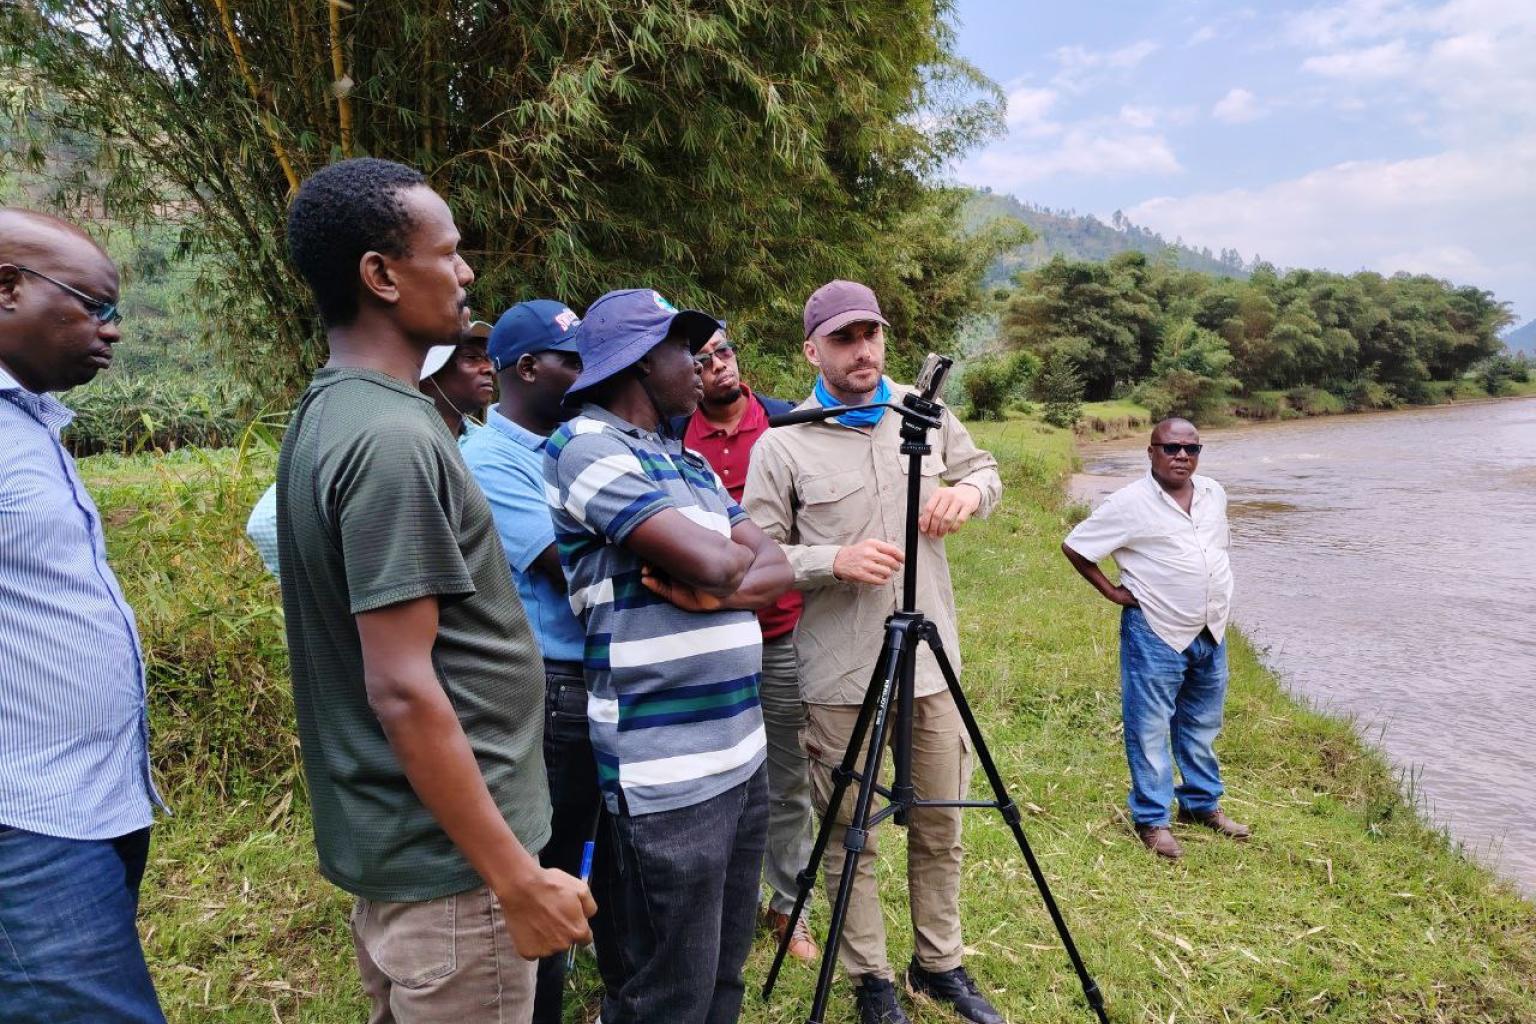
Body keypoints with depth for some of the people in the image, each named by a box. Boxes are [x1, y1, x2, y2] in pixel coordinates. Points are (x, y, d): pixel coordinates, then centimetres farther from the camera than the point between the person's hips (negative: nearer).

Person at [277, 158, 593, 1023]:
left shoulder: (326, 414, 6)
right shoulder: (393, 438, -23)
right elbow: (403, 691, -25)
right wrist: (517, 878, -20)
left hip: (391, 837, 9)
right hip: (447, 854, -9)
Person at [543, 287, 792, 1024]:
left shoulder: (692, 464, 15)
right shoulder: (589, 447, -12)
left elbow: (777, 570, 9)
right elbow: (710, 562, -22)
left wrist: (716, 591, -12)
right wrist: (734, 556, 1)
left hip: (741, 753, 8)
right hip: (667, 772, -8)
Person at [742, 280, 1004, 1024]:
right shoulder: (781, 445, -8)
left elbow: (985, 471, 17)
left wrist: (968, 492, -6)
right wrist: (835, 560, -23)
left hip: (931, 660, 4)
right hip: (840, 676, -4)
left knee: (940, 826, 16)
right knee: (850, 837, 9)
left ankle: (939, 964, 36)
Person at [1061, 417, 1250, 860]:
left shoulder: (1214, 494, 6)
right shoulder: (1130, 503, -14)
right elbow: (1073, 546, -9)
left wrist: (1219, 600, 16)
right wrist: (1111, 590, -9)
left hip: (1210, 633, 7)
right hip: (1156, 635, -6)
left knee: (1202, 725, 19)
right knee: (1149, 729, 0)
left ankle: (1203, 803, 35)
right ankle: (1152, 819, 11)